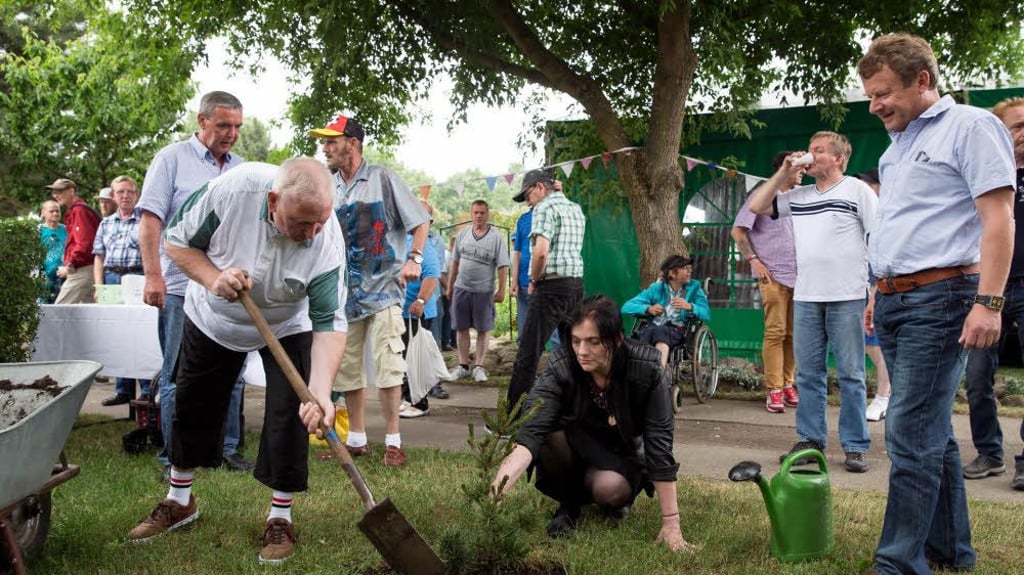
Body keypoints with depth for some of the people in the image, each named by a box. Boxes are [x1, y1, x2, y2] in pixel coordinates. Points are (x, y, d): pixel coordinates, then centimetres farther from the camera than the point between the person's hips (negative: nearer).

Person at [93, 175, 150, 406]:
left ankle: (148, 389, -1)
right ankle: (123, 390, 14)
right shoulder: (106, 224, 18)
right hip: (111, 279, 5)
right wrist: (99, 286, 4)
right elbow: (99, 257, 16)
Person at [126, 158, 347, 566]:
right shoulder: (233, 188, -34)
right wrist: (213, 278, -35)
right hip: (213, 317, 2)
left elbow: (329, 323, -34)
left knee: (290, 413, -11)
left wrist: (320, 391, -46)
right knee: (194, 407, 11)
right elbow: (178, 243, -17)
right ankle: (179, 501, 32)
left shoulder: (327, 239, -34)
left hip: (286, 326, -1)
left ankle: (280, 517, 6)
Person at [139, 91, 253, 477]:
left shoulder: (241, 167, 13)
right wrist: (153, 275, -15)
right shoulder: (172, 159, -1)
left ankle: (227, 449, 22)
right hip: (182, 289, -5)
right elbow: (150, 220, -7)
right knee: (178, 378, 2)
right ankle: (173, 457, 12)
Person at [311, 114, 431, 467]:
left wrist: (415, 258, -14)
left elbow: (420, 220, -1)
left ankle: (392, 441, 5)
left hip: (383, 288, -5)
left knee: (387, 366, -6)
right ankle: (356, 438, 23)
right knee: (348, 368, 10)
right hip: (344, 290, 5)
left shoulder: (382, 178, -4)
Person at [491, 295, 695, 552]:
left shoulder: (647, 369, -27)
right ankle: (569, 503, -4)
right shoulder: (560, 367, -28)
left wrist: (671, 524, -25)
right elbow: (530, 432, -40)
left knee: (609, 489, -34)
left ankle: (618, 498, 4)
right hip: (576, 449, 1)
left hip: (622, 454, -1)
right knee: (548, 433, -32)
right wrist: (495, 490, -57)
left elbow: (659, 442, -24)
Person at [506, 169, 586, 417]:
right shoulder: (576, 208, 18)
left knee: (528, 355, -7)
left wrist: (534, 281, -7)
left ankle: (512, 416, -6)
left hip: (552, 287, -8)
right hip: (577, 284, 8)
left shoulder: (545, 207, -7)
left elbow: (541, 252, -20)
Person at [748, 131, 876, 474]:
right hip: (805, 297, 5)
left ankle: (855, 447, 7)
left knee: (851, 374, 1)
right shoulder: (797, 196, 15)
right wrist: (783, 173, 8)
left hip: (847, 297, -5)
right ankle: (810, 440, 16)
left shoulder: (857, 190, 1)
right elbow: (756, 207, 14)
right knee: (808, 373, 8)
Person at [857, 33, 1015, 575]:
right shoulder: (896, 146, 19)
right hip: (894, 301, 8)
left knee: (910, 435, -10)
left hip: (939, 299, -8)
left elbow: (998, 218, -13)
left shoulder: (970, 126, -5)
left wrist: (988, 301, -20)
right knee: (932, 432, 13)